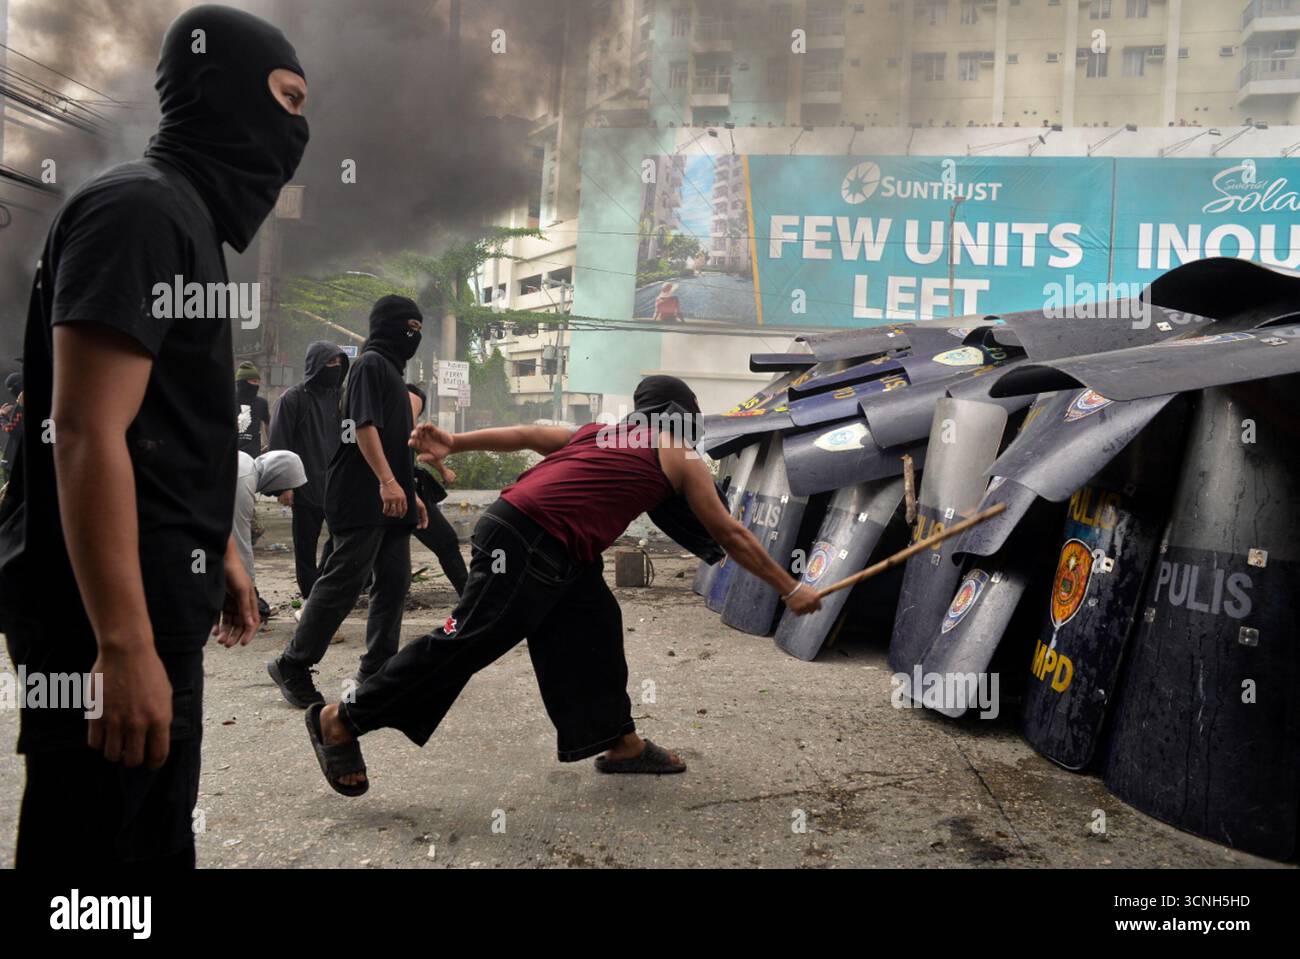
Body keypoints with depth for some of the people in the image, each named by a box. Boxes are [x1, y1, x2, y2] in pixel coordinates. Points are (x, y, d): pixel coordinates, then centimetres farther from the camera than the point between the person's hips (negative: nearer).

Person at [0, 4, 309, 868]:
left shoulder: (188, 213, 16)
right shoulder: (140, 207, -15)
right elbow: (87, 433, -23)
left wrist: (219, 552, 26)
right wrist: (125, 646, -26)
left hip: (156, 598, 10)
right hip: (111, 616, -10)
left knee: (156, 837, 20)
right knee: (109, 844, 2)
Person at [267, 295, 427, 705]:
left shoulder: (391, 370, 23)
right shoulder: (371, 363, -6)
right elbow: (365, 426, -18)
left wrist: (411, 493, 24)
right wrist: (388, 481, -26)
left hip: (389, 501, 10)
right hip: (362, 499, -10)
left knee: (394, 582, 6)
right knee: (343, 583, -7)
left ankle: (377, 668, 12)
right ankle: (292, 666, 3)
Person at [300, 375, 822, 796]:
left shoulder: (606, 433, 25)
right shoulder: (680, 456, 7)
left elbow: (529, 433, 16)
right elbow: (730, 536, 10)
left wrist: (454, 443, 13)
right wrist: (791, 590, 18)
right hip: (525, 544, -9)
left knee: (594, 629, 14)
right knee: (465, 643, -5)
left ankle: (621, 743, 24)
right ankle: (340, 721, 6)